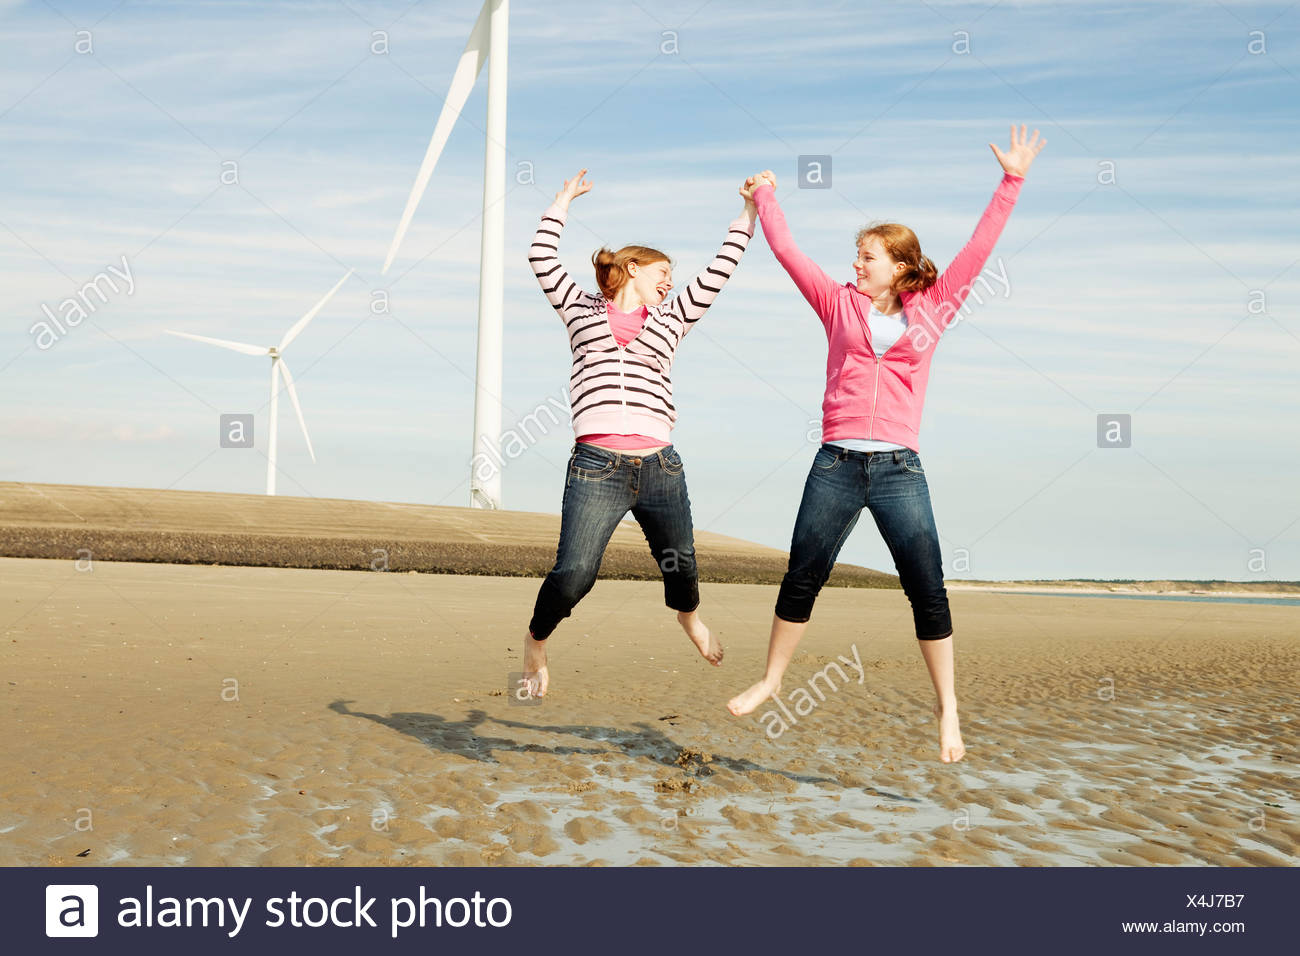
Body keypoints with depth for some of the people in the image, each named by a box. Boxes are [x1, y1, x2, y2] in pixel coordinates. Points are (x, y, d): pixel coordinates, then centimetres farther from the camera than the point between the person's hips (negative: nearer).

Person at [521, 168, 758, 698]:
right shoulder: (581, 308, 16)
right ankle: (536, 641, 15)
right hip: (596, 466, -3)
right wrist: (563, 201, 20)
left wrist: (748, 211, 23)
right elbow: (543, 258, 10)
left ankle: (689, 617, 46)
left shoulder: (670, 319, 21)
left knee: (680, 568, 10)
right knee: (573, 574, -14)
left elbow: (718, 272, 20)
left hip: (661, 467, 3)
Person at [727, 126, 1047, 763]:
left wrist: (1011, 181, 7)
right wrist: (765, 198, 22)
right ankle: (772, 679, 23)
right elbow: (788, 252, 15)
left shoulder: (931, 309, 10)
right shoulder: (840, 304, 11)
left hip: (899, 469, -1)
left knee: (928, 592, -3)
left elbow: (978, 248, 8)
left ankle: (947, 708, 9)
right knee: (800, 579, 5)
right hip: (836, 465, 1)